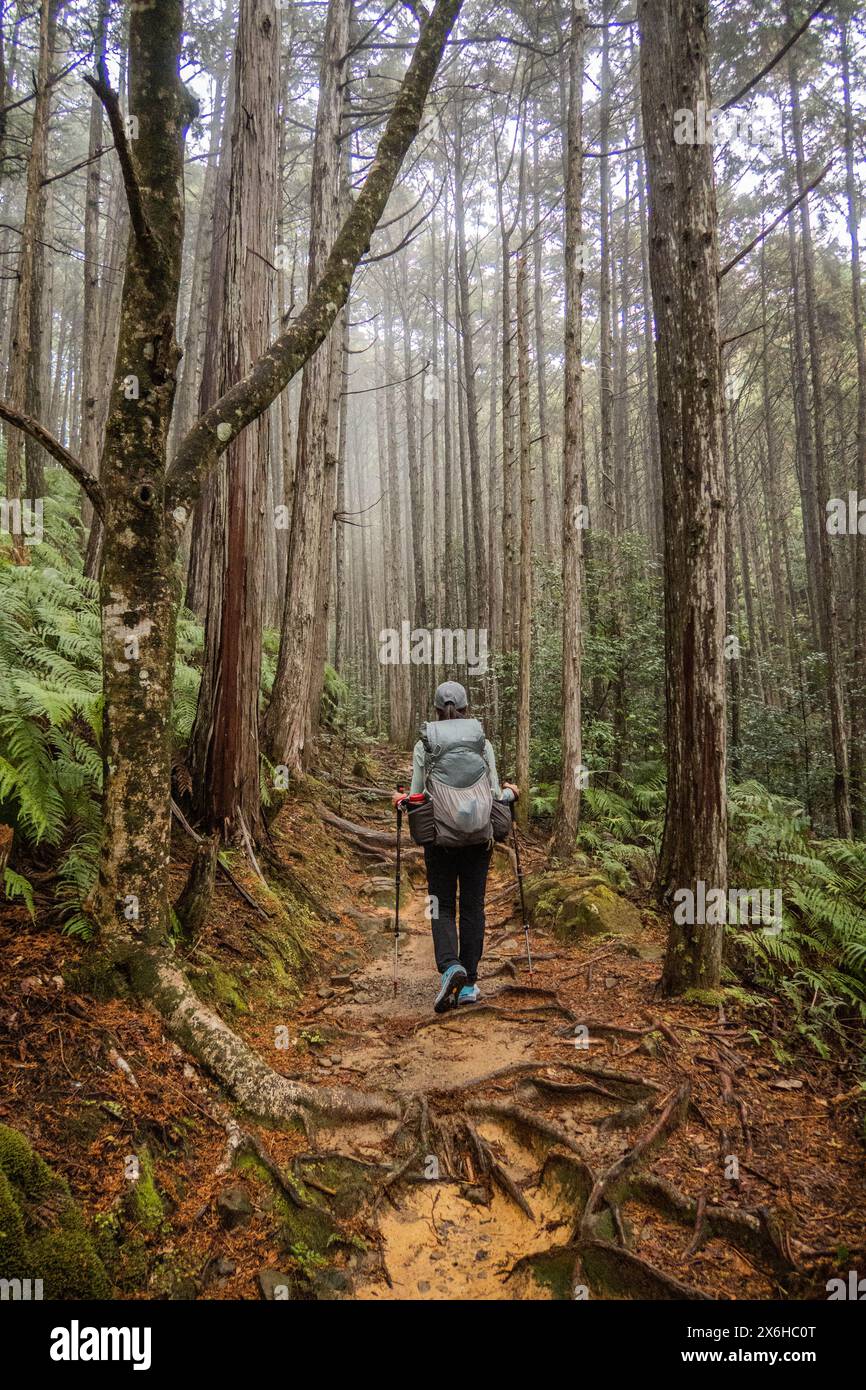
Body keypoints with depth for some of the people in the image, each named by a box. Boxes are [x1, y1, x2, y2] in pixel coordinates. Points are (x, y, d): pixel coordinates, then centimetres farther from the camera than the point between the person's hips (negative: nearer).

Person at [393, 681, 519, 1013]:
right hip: (479, 837, 1)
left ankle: (449, 965, -16)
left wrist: (402, 801, 22)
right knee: (472, 907, 10)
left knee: (442, 907, 8)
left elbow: (416, 795, -1)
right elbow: (495, 794, 0)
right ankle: (469, 984, 14)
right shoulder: (482, 742, 0)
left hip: (439, 837, -1)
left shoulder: (424, 745, -3)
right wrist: (509, 793, 23)